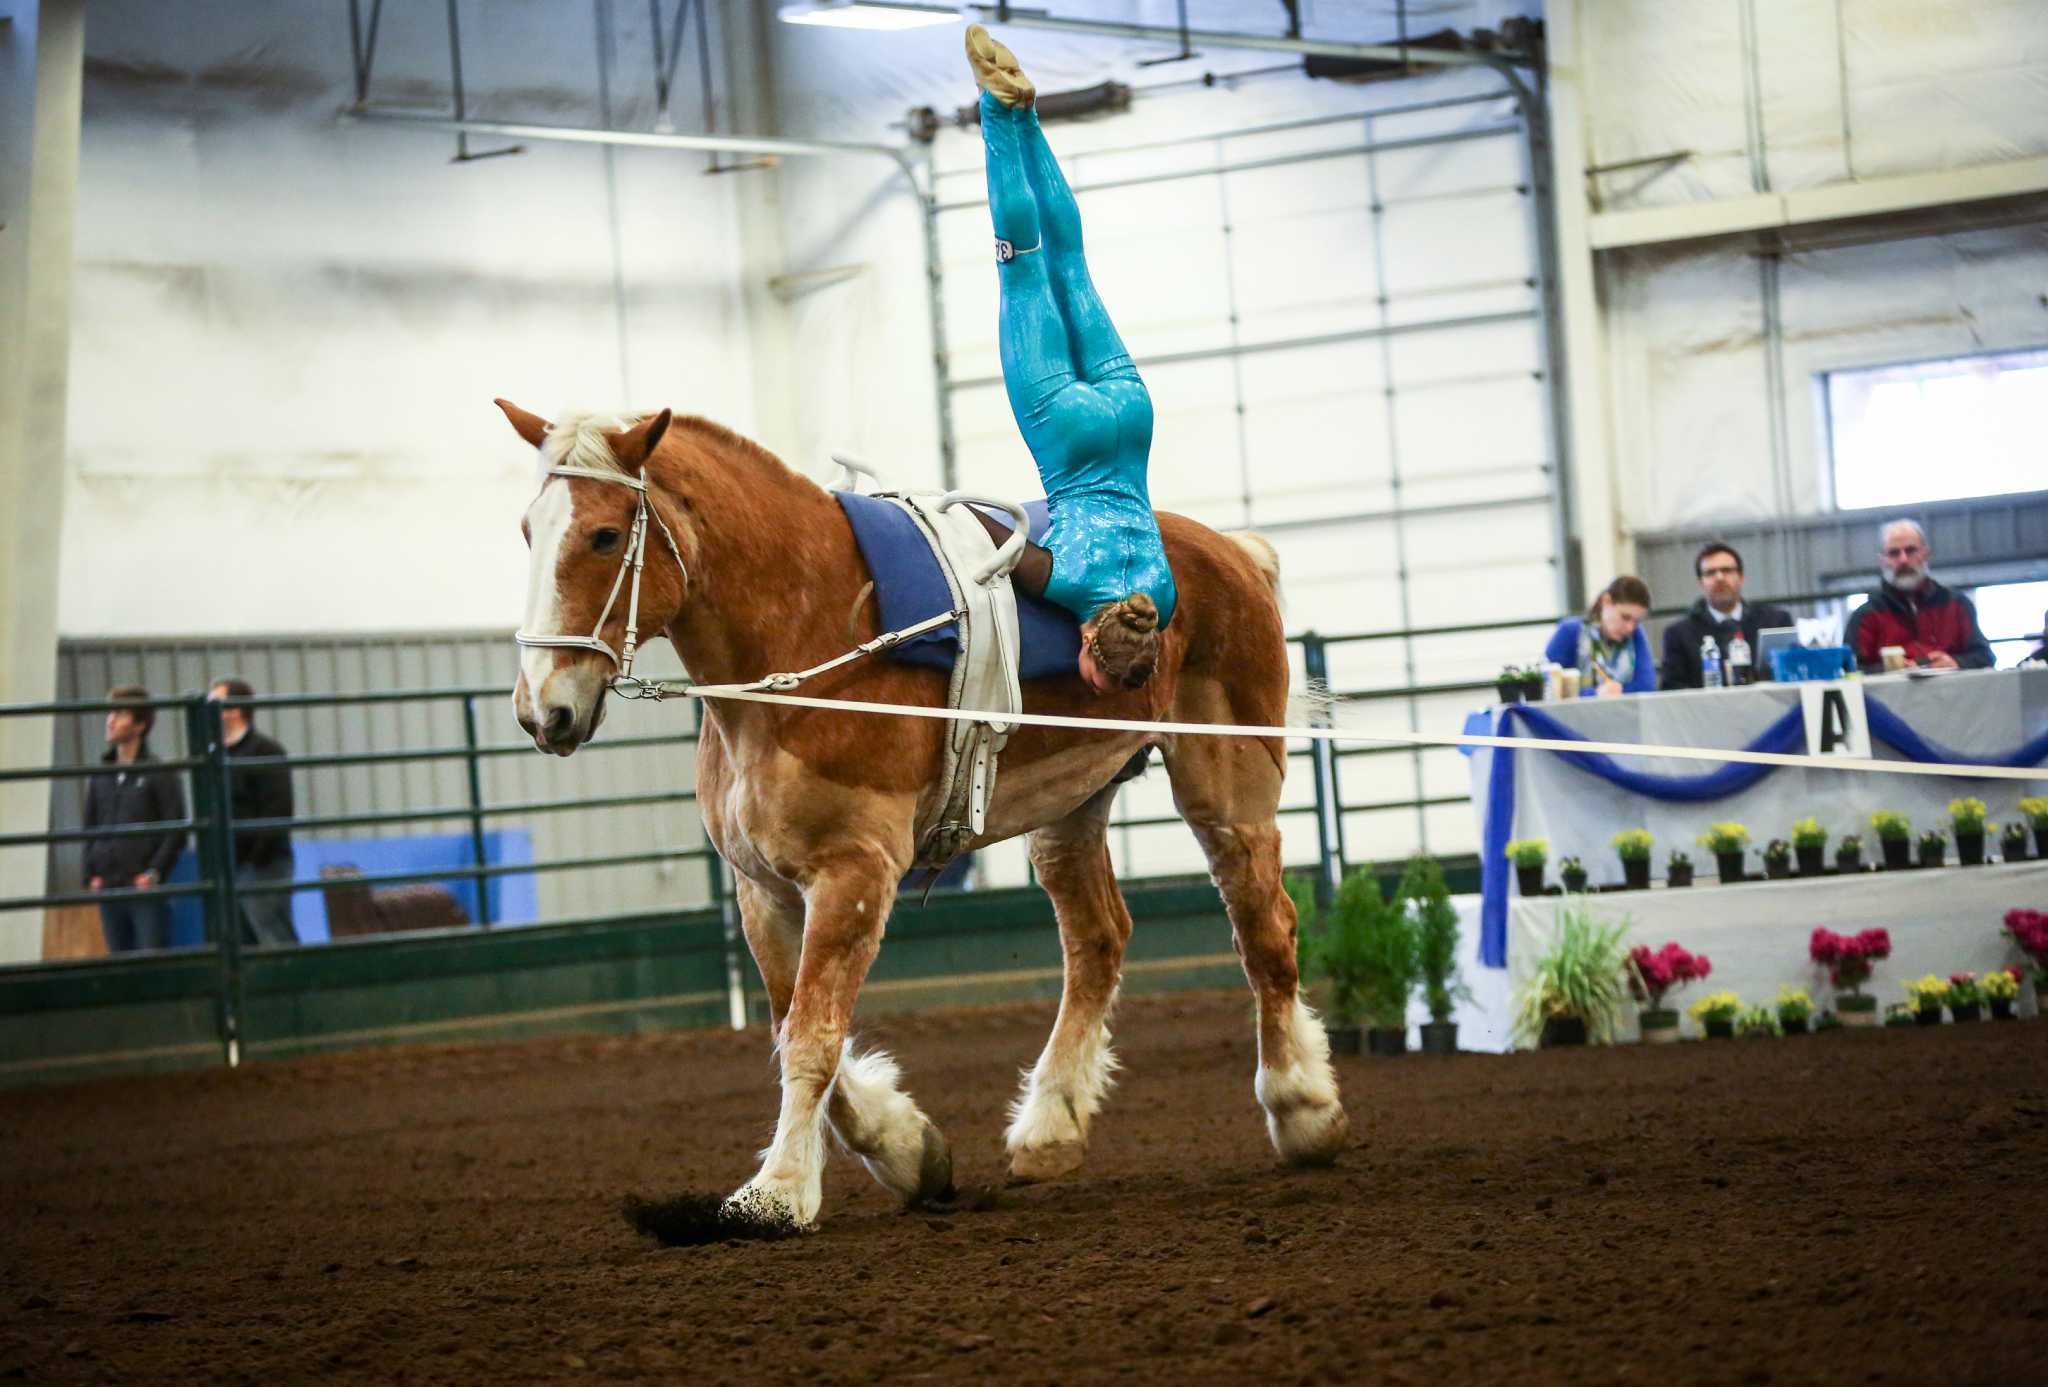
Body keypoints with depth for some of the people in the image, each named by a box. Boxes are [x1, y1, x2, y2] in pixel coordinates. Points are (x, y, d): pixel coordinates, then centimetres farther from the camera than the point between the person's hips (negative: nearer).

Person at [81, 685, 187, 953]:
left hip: (146, 890, -5)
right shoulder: (100, 777, 13)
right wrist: (90, 875, 5)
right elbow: (90, 830, 17)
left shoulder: (160, 774, -1)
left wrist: (155, 872, -12)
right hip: (108, 891, 5)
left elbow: (176, 830, -4)